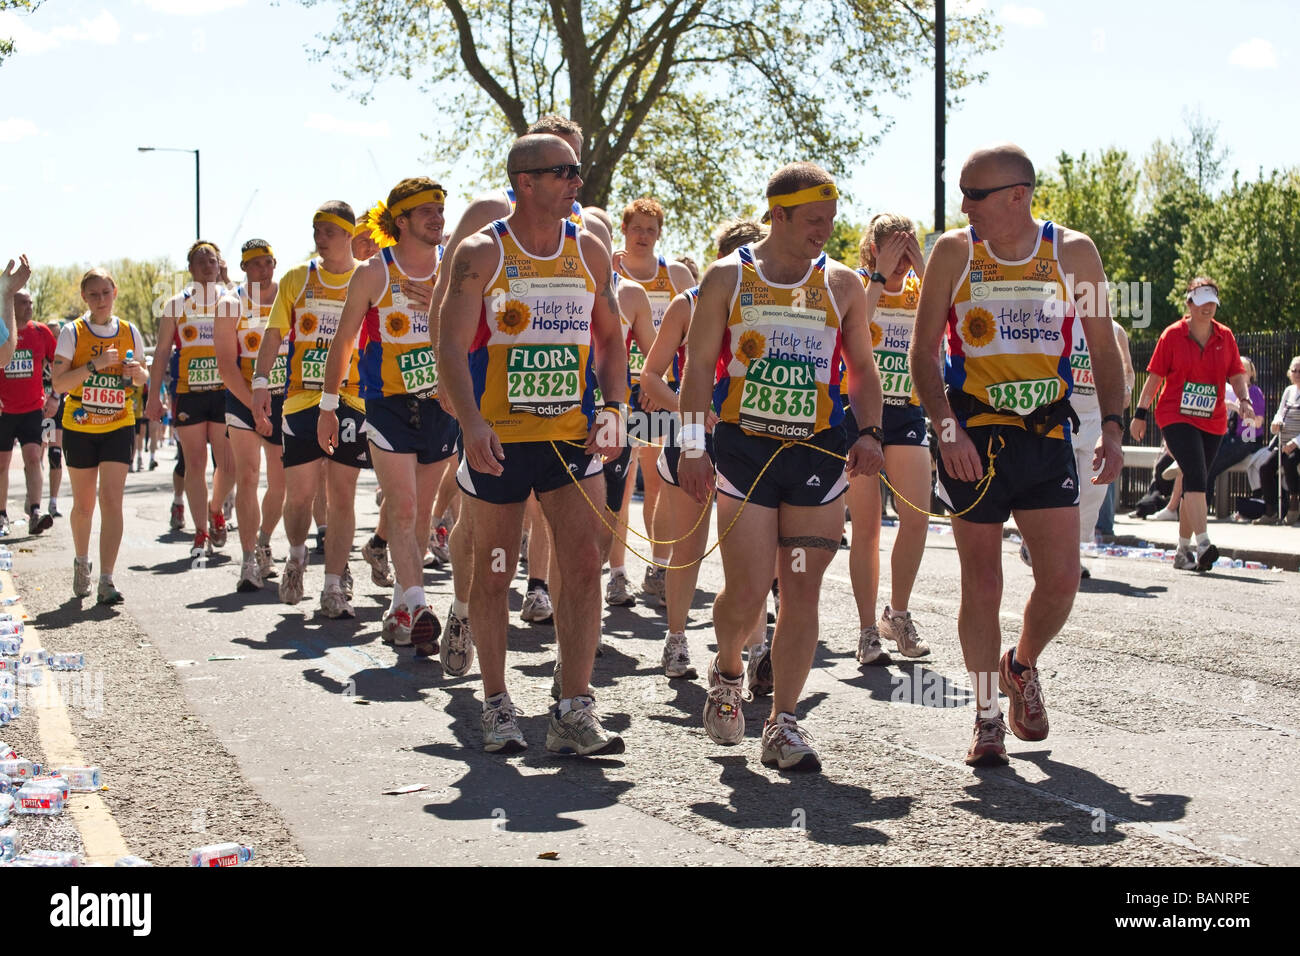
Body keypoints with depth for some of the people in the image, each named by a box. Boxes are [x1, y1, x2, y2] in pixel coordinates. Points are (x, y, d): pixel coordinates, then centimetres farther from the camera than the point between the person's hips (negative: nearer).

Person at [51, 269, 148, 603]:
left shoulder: (129, 332, 2)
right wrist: (95, 364, -23)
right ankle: (81, 562, 38)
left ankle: (106, 581, -14)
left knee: (111, 501, -12)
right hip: (79, 428, 0)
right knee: (84, 505, 11)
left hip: (118, 427, 0)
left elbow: (141, 380, 14)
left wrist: (137, 372, -9)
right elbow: (59, 382, -12)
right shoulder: (73, 332, -4)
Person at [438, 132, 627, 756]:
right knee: (493, 574, 6)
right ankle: (497, 705, 20)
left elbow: (611, 338, 15)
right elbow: (451, 345, -12)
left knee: (584, 563, -7)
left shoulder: (589, 252, 8)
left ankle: (574, 712, -3)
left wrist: (612, 410, 0)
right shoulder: (482, 254, -5)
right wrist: (471, 424, -25)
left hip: (572, 435, 3)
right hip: (496, 439, -3)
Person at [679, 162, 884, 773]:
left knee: (802, 590, 0)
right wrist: (692, 448, -6)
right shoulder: (728, 278, 2)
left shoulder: (841, 284, 9)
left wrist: (870, 432, -1)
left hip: (818, 449, 2)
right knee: (747, 590, -7)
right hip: (745, 447, -2)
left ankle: (783, 724, 9)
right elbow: (699, 365, 2)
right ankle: (727, 671, 26)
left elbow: (862, 368, 15)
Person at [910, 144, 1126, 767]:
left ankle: (1021, 668, 27)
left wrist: (1112, 425, -1)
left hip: (1046, 436, 1)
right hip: (972, 439, -1)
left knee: (1061, 581, -4)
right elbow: (924, 350, -1)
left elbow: (1103, 347, 10)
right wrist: (946, 427, -14)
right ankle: (988, 717, 17)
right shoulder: (955, 252, -1)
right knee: (981, 584, 1)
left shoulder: (1073, 253, 1)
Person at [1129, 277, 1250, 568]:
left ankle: (1183, 550, 16)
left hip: (1212, 422, 4)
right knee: (1196, 476, -21)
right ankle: (1203, 544, -28)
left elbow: (1237, 375, 10)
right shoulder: (1173, 335, -1)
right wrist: (1141, 414, 0)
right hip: (1176, 417, -4)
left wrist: (1244, 400, -10)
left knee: (1194, 483, 8)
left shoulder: (1225, 336, 8)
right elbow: (1155, 377, 2)